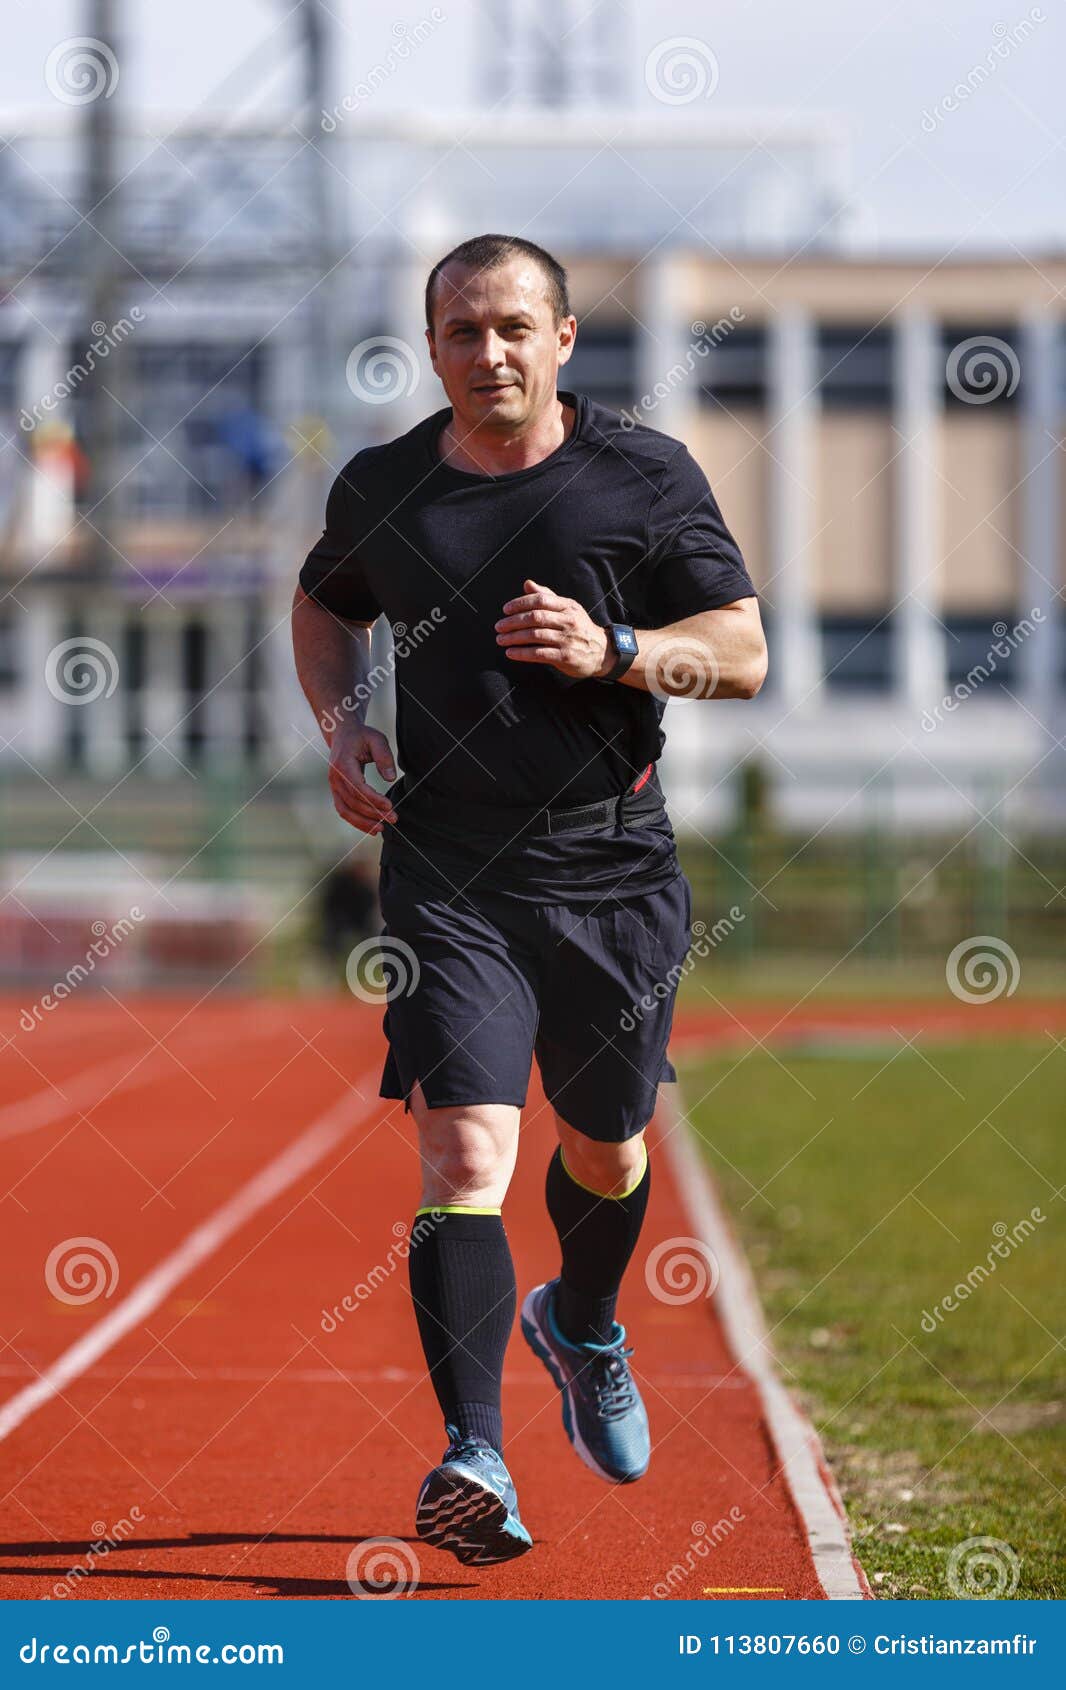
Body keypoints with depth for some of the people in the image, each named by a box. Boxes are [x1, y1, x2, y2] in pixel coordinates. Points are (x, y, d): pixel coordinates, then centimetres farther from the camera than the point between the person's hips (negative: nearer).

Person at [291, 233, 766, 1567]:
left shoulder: (648, 477, -1)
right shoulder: (380, 488, 4)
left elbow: (744, 653, -2)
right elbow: (324, 604, 24)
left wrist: (611, 650, -18)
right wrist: (341, 722, 6)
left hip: (616, 872, 1)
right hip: (448, 876, -1)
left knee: (606, 1152, 17)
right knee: (465, 1150, -17)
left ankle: (582, 1327, 50)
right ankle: (473, 1458, -23)